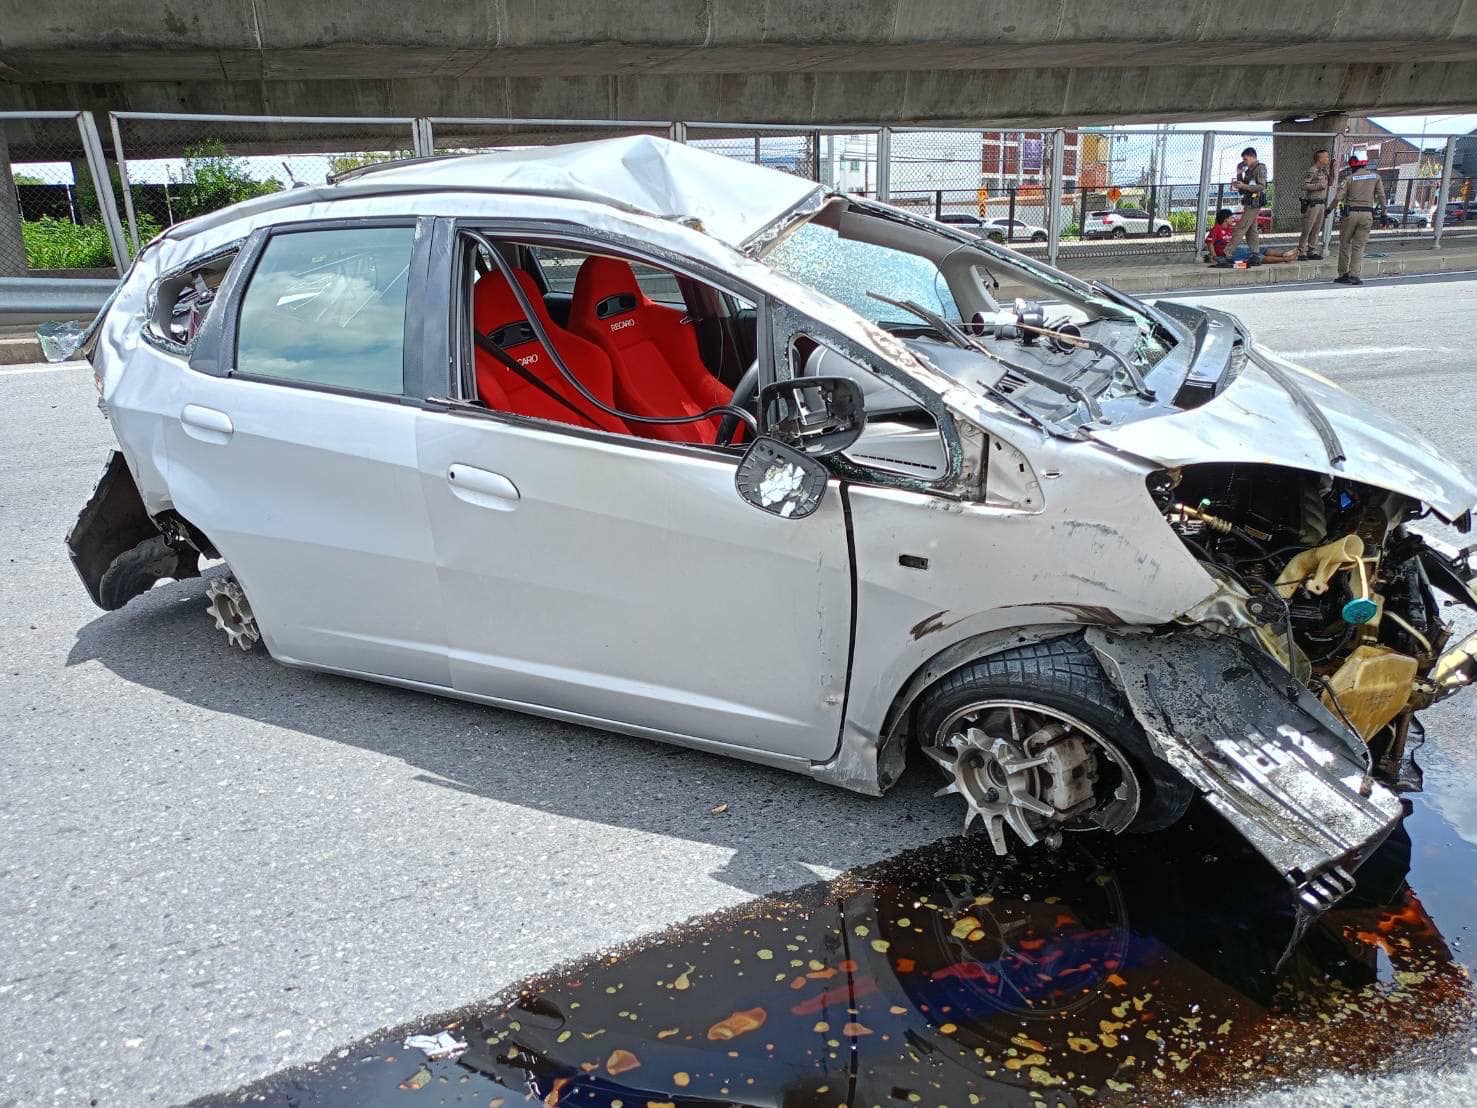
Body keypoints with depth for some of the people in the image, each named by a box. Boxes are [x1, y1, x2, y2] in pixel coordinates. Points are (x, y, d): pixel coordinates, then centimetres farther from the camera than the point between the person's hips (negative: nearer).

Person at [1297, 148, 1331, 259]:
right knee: (1307, 229, -6)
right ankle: (1301, 251, -1)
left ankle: (1312, 251, 14)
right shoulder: (1312, 170, -12)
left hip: (1321, 203, 9)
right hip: (1312, 203, -9)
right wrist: (1319, 185, -18)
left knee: (1316, 229, 10)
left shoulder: (1324, 170, 15)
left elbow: (1330, 183, 26)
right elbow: (1304, 186, -18)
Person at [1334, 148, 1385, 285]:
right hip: (1367, 214, 2)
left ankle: (1343, 274, 11)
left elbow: (1338, 198, -8)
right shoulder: (1375, 176, 5)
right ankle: (1354, 275, -1)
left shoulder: (1349, 178, -3)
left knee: (1345, 244, 9)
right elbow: (1381, 196, 4)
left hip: (1350, 213, -2)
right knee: (1359, 246, 5)